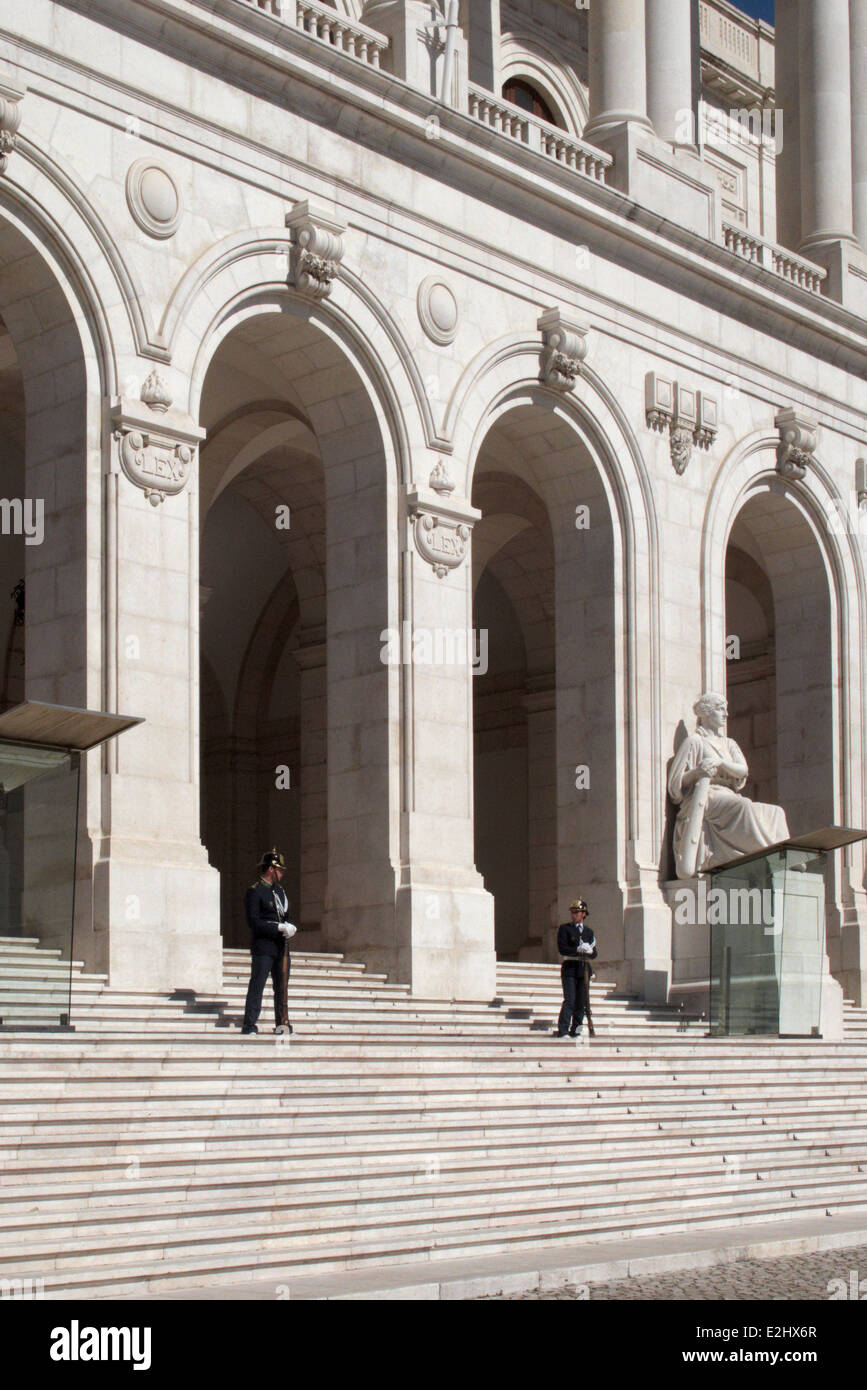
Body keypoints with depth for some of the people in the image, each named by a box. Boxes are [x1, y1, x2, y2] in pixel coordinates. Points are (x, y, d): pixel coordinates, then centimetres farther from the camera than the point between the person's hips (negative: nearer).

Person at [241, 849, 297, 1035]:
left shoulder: (279, 890, 19)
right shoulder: (254, 892, -7)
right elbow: (254, 922, -14)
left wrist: (288, 928, 2)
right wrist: (279, 927, -19)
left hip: (281, 947, 8)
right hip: (263, 947, -8)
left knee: (281, 986, 9)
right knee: (257, 985, -8)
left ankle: (281, 1023, 15)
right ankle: (249, 1025, -7)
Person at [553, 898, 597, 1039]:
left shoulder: (589, 931, 16)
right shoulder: (565, 928, 4)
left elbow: (594, 954, 10)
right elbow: (562, 948, -9)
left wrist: (588, 951, -13)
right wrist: (579, 949, -18)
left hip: (583, 970, 4)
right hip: (569, 969, -4)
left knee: (581, 1002, 3)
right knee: (569, 1000, -13)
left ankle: (575, 1030, 10)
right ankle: (562, 1030, -14)